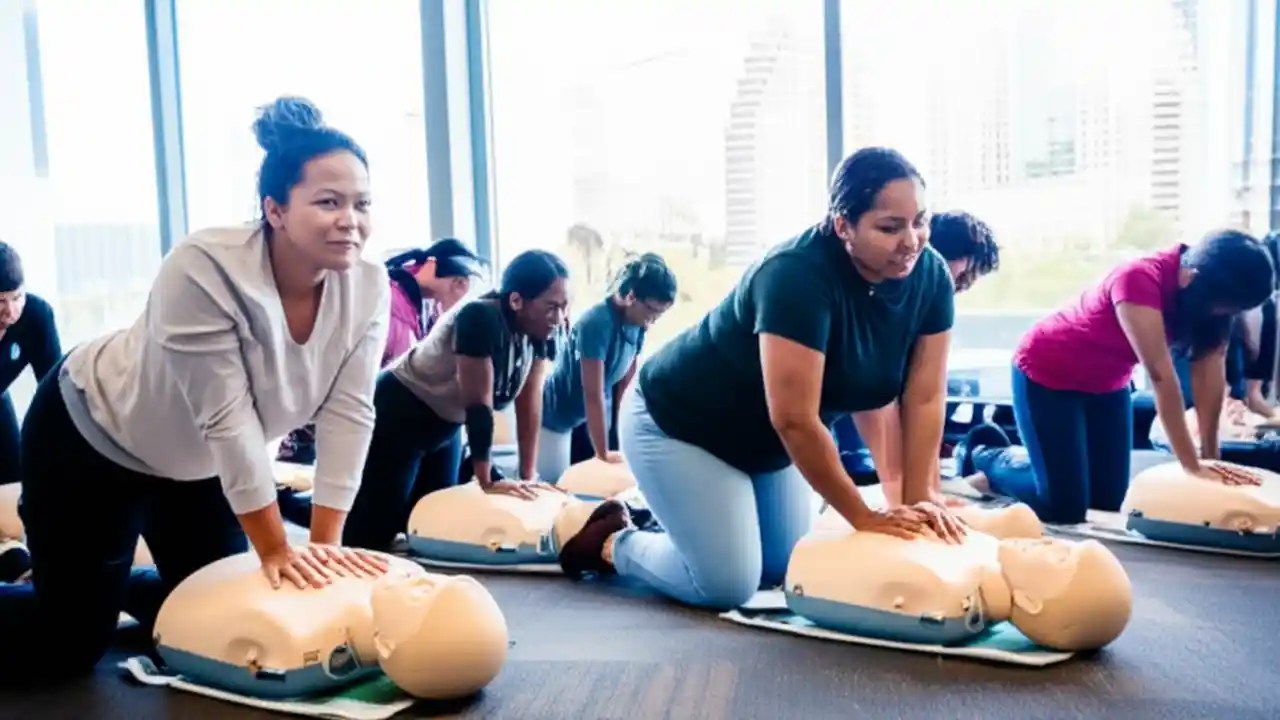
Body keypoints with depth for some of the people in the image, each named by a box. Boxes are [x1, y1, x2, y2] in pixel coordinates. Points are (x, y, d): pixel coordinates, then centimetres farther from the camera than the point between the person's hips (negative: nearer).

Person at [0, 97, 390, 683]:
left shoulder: (368, 288, -19)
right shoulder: (205, 268, -34)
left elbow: (348, 414, -18)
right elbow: (227, 417, -32)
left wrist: (325, 542, -20)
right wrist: (274, 549, -27)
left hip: (198, 462, 6)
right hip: (93, 436, -5)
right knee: (70, 643, 0)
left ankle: (120, 584, 39)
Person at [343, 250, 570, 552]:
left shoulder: (540, 334, -8)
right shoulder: (479, 319, -31)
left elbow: (529, 404, -8)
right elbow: (478, 404, -31)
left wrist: (528, 476, -10)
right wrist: (488, 481, -27)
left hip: (446, 424, 8)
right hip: (399, 411, -8)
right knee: (371, 532, -9)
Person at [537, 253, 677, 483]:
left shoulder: (637, 325, -8)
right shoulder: (596, 323, -30)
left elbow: (626, 384, -1)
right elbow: (593, 395, -28)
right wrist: (603, 454, -23)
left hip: (593, 415, 7)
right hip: (557, 414, -7)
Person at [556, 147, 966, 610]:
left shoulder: (930, 276, -14)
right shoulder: (797, 275, -35)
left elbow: (923, 399, -11)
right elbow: (794, 419, -35)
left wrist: (918, 499, -17)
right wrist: (864, 517, -27)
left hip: (769, 439, 8)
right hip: (678, 424, -7)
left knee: (786, 571, 12)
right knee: (729, 584, -11)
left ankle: (671, 518, 32)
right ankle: (611, 543, 14)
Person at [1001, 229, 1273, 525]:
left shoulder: (1209, 290, -12)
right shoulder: (1140, 280, -34)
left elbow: (1210, 370, -13)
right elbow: (1160, 375, -35)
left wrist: (1210, 458, -14)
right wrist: (1192, 467, -34)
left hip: (1107, 381, 7)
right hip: (1046, 374, -7)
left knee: (1109, 501, 6)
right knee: (1064, 509, -10)